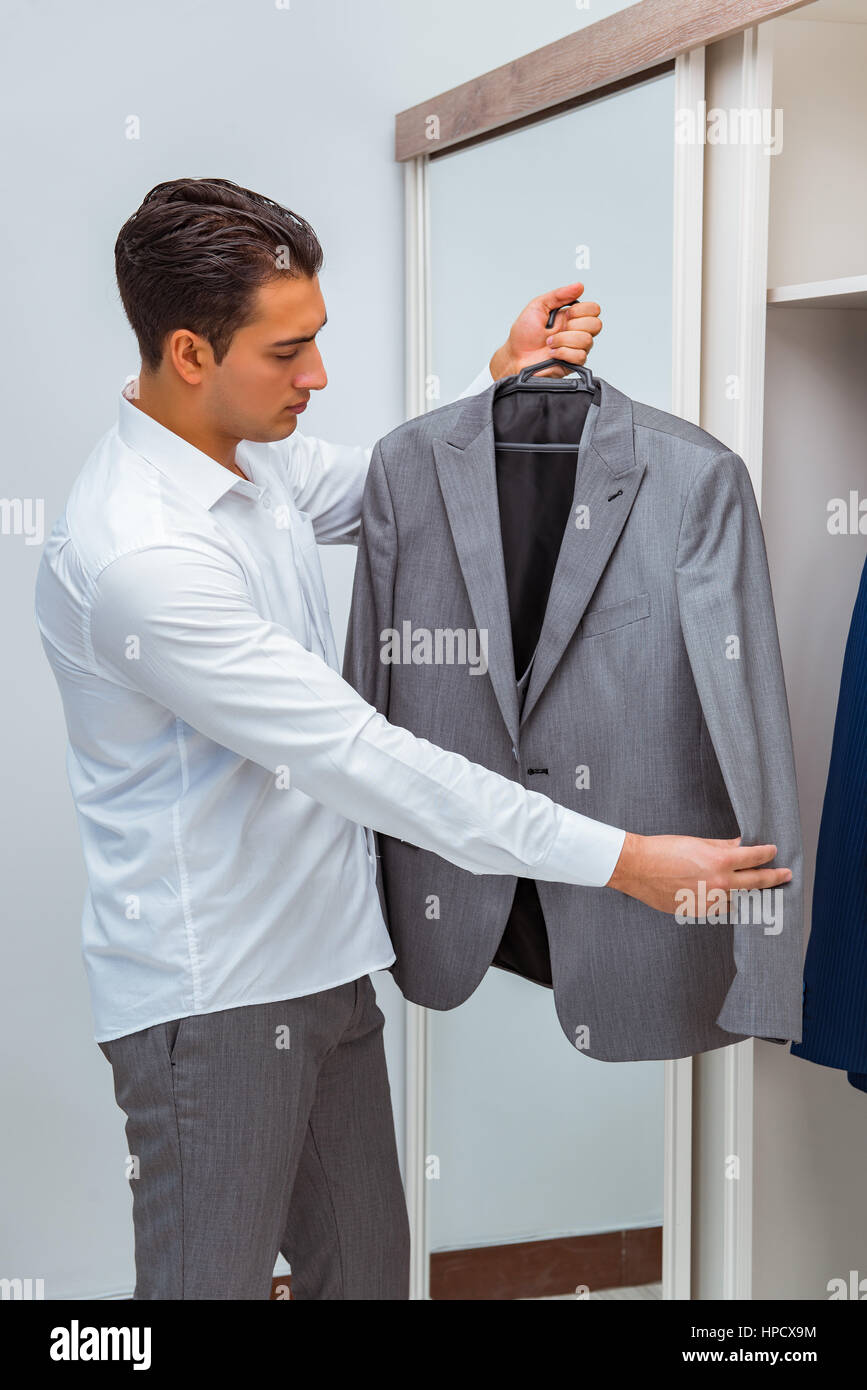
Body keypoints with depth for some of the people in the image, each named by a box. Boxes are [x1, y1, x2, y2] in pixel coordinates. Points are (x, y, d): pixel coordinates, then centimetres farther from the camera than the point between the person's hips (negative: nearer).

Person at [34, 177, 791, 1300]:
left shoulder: (255, 453, 2)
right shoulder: (136, 554, -27)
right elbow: (355, 754, -28)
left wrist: (504, 385, 3)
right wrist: (618, 858, -25)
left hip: (322, 956, 9)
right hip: (214, 996, -8)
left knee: (365, 1268, 19)